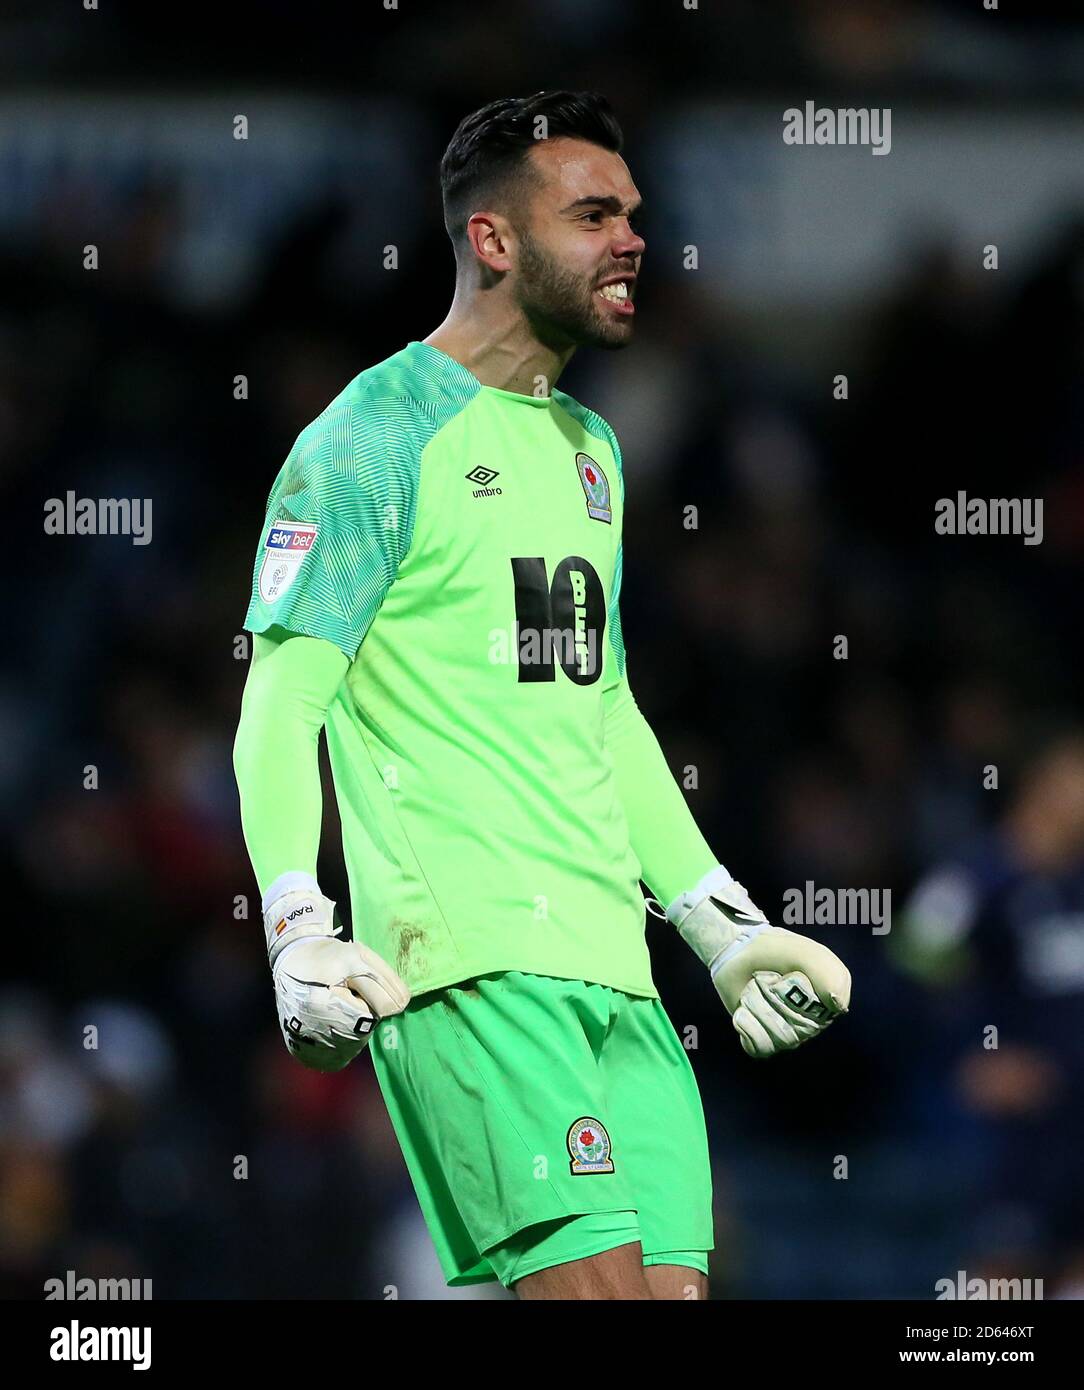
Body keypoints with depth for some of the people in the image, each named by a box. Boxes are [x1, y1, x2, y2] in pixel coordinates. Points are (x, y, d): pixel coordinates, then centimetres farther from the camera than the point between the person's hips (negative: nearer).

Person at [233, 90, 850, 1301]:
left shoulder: (589, 449, 21)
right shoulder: (376, 436, -4)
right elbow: (281, 703, -8)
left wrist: (722, 925, 24)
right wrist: (298, 931, -20)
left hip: (614, 967, 8)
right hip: (466, 961, -8)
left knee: (673, 1283, -1)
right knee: (596, 1282, -20)